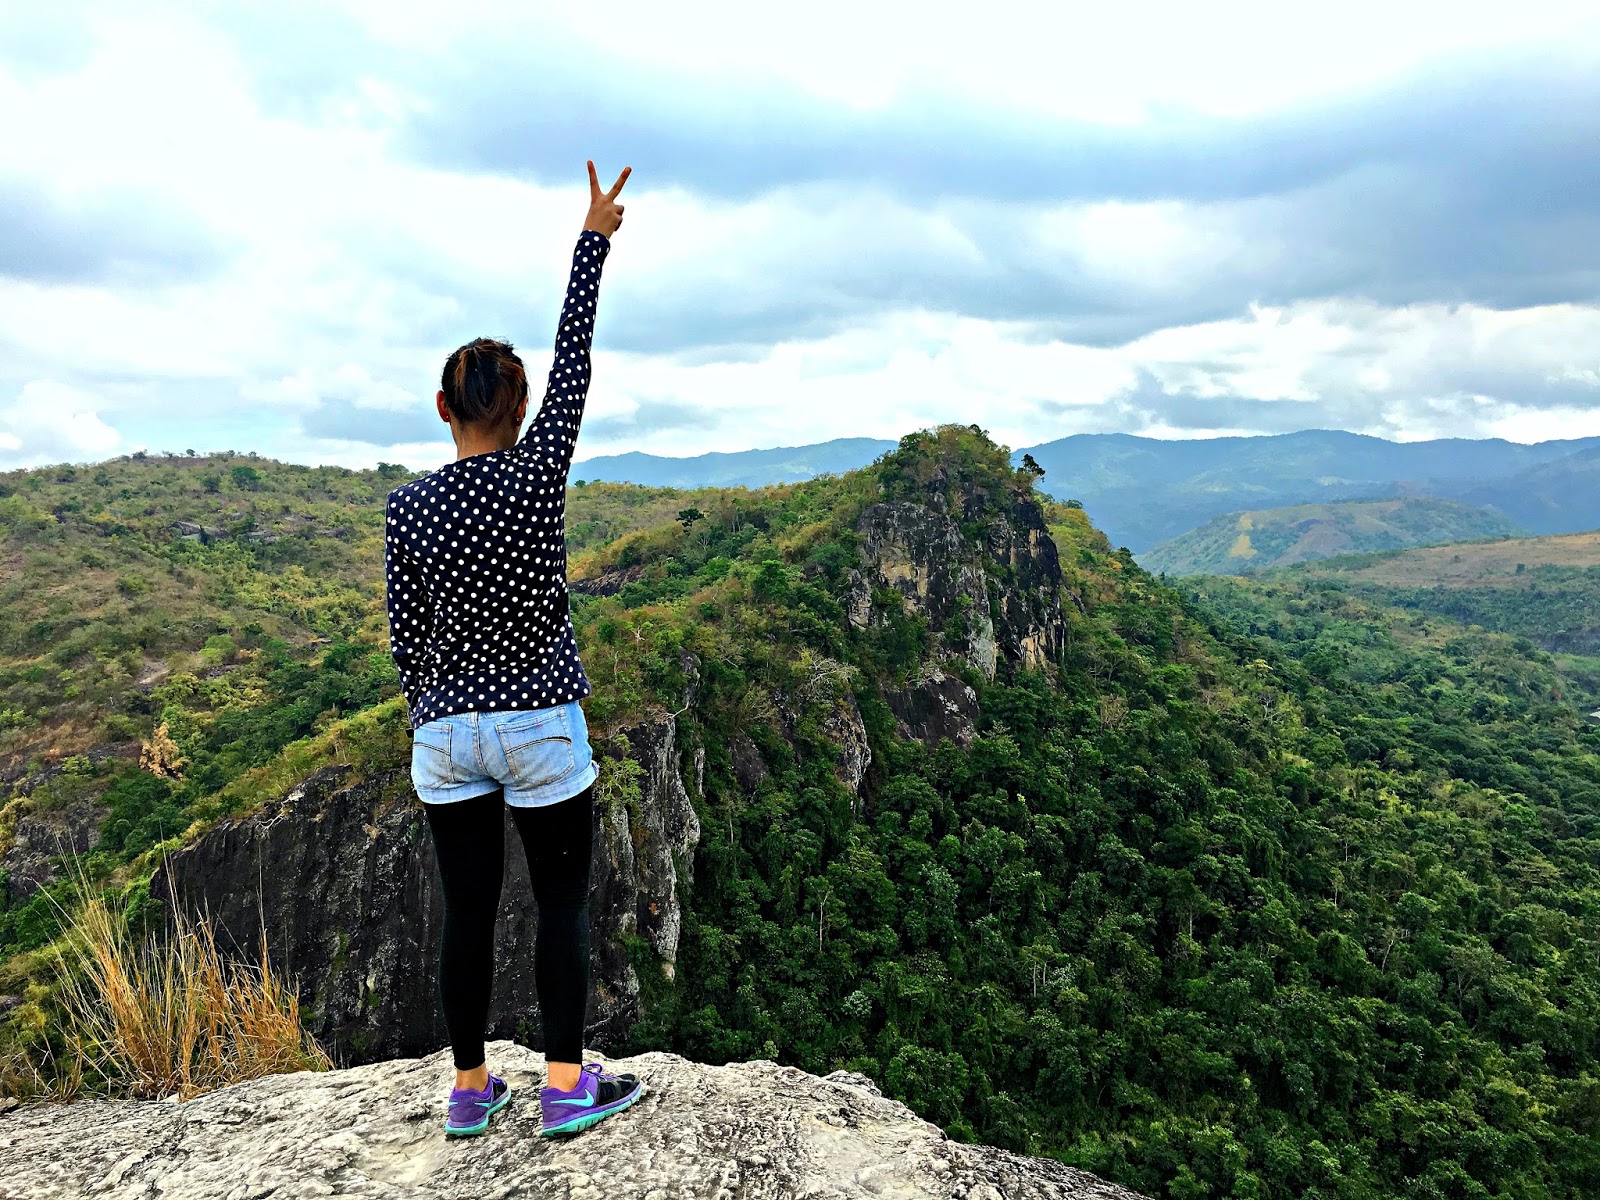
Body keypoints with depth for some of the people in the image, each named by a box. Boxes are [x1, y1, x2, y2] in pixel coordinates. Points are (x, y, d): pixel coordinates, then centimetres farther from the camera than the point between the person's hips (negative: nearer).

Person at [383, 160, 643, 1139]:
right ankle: (569, 1086, 14)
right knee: (563, 905, 9)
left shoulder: (407, 509, -5)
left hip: (446, 735, 3)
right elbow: (575, 363, -1)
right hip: (542, 728, -2)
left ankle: (471, 1090, 24)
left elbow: (407, 640, 1)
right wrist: (594, 241, 8)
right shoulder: (537, 473, -11)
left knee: (468, 912, 12)